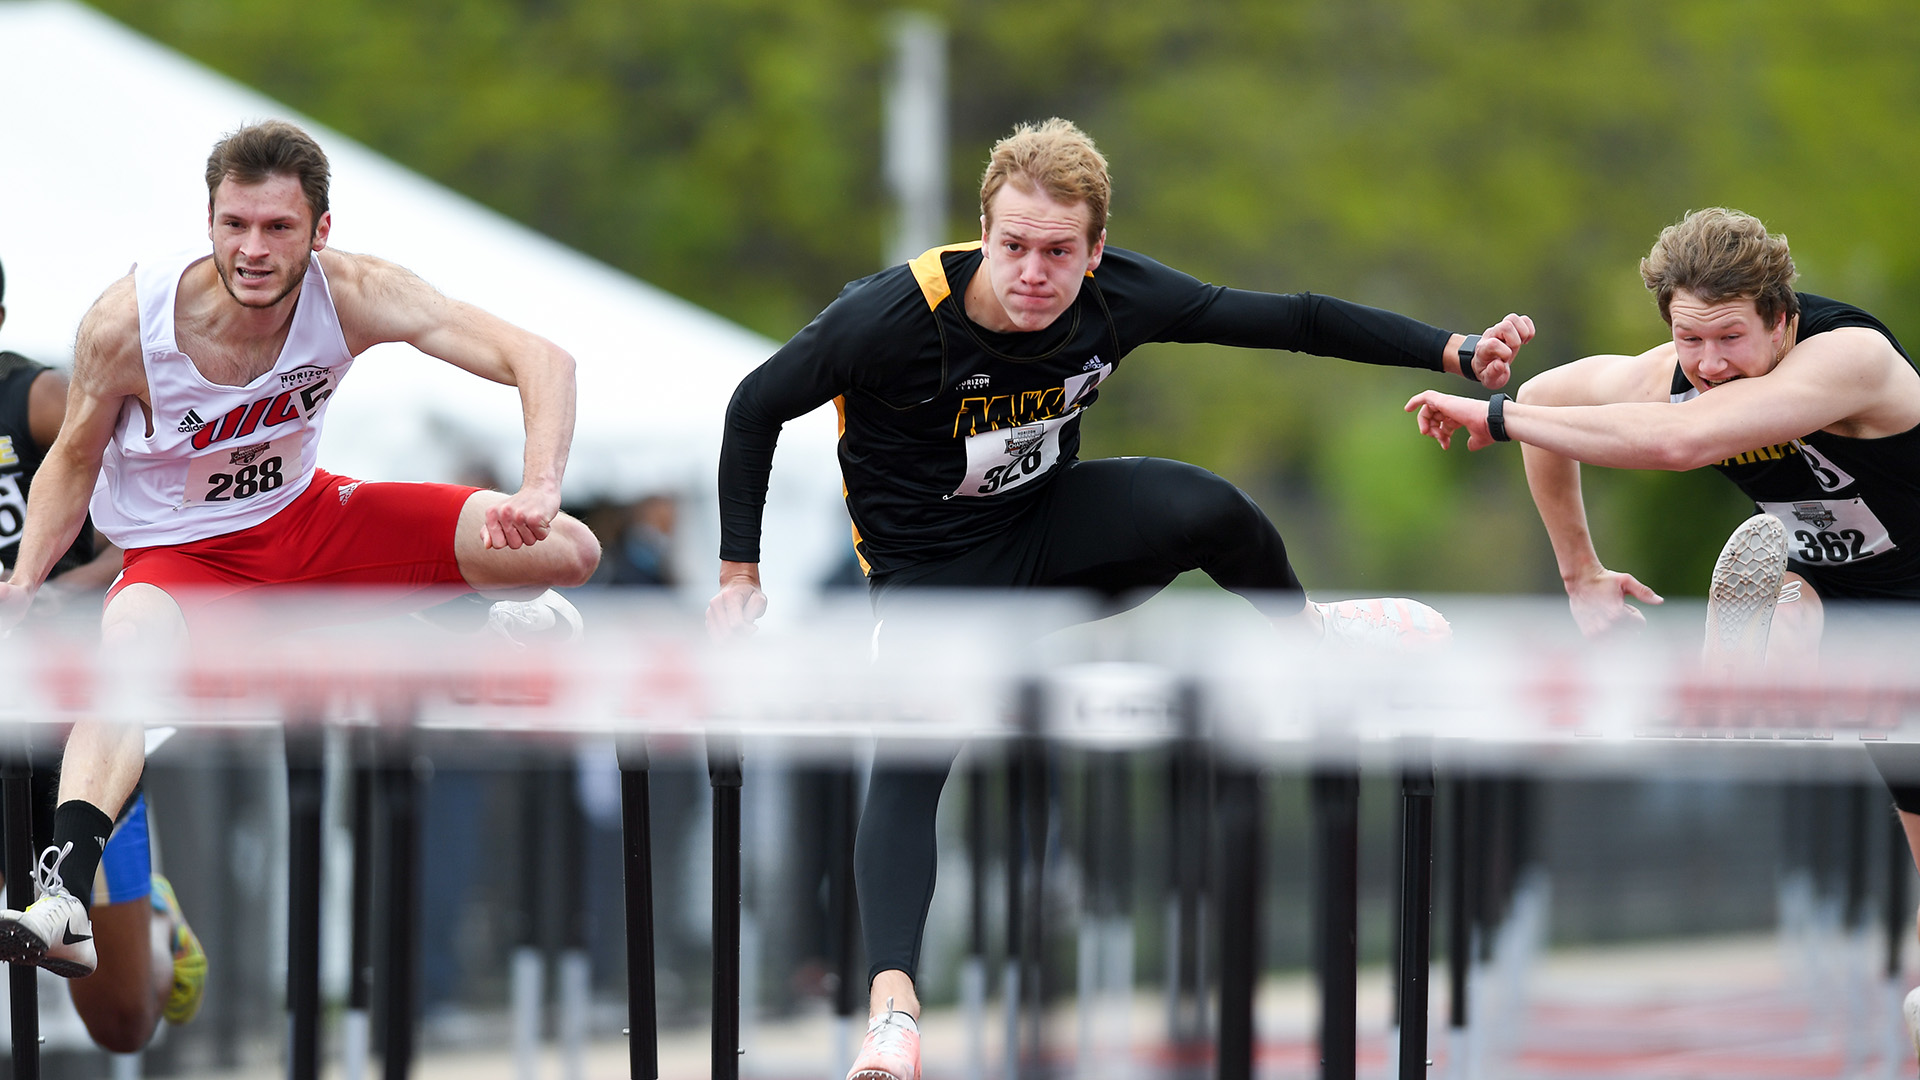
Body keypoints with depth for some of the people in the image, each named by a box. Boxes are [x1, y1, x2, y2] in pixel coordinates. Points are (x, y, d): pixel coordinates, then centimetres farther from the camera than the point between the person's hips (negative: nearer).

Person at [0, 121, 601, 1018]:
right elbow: (74, 460, -7)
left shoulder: (351, 294, -22)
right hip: (179, 553, -3)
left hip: (303, 519, 3)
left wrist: (538, 494, -41)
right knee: (132, 639, -41)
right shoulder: (128, 321, -25)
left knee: (568, 553, -11)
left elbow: (541, 361, -24)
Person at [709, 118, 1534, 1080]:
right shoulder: (896, 316, -27)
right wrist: (738, 578, -13)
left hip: (1049, 529, 3)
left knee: (1204, 508, -24)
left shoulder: (1118, 298, -17)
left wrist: (1456, 352, -12)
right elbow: (756, 407, -14)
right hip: (928, 569, -3)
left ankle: (1306, 631, 9)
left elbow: (1290, 321, -8)